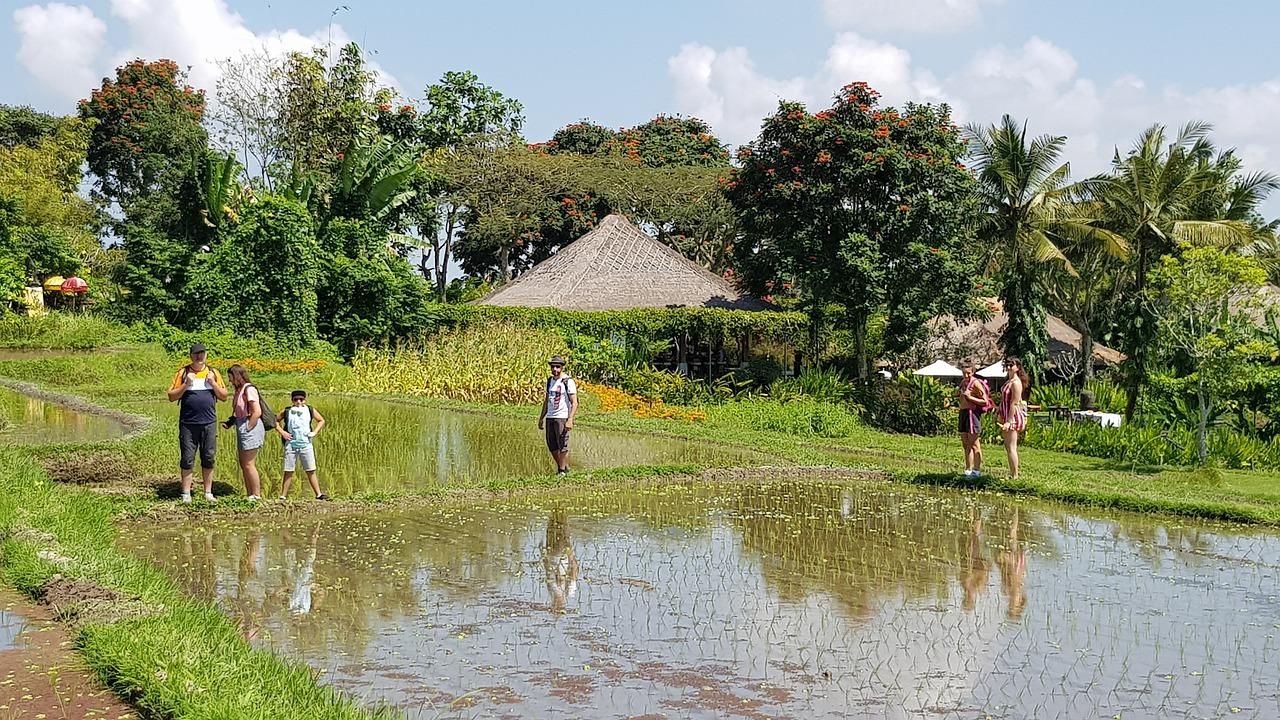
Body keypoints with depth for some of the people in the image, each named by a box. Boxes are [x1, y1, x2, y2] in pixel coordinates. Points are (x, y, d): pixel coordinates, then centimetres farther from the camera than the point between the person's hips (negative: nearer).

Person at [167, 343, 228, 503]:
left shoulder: (213, 373, 11)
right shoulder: (183, 372, 4)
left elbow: (224, 396, 9)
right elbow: (171, 396, 2)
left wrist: (213, 383, -5)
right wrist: (186, 384, -11)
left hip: (209, 423, 2)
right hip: (188, 424, -2)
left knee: (208, 458, 6)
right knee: (187, 459, 1)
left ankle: (208, 492, 14)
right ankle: (186, 493, 8)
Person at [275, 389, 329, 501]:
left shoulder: (310, 410, 5)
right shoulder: (287, 411, 1)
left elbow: (321, 420, 16)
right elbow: (276, 420, 10)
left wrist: (315, 432, 3)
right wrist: (282, 432, -2)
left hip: (306, 444, 1)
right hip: (291, 445, -1)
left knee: (311, 471, 4)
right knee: (288, 472, 2)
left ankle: (318, 494, 7)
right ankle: (283, 496, 7)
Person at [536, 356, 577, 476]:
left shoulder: (568, 382, -8)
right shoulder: (550, 381, 14)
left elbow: (574, 403, -12)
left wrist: (570, 420, -22)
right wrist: (541, 418, 21)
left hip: (562, 417, -7)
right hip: (550, 417, 7)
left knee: (563, 446, -7)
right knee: (552, 445, 8)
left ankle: (563, 471, 2)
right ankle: (564, 466, 22)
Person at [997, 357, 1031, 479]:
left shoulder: (1016, 382, -15)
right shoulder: (1008, 381, 15)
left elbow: (1014, 403, -19)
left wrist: (1009, 421, -22)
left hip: (1013, 417, -11)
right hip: (1006, 417, 11)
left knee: (1011, 447, -9)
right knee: (1008, 447, 14)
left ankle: (1015, 475, -7)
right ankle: (1012, 473, 21)